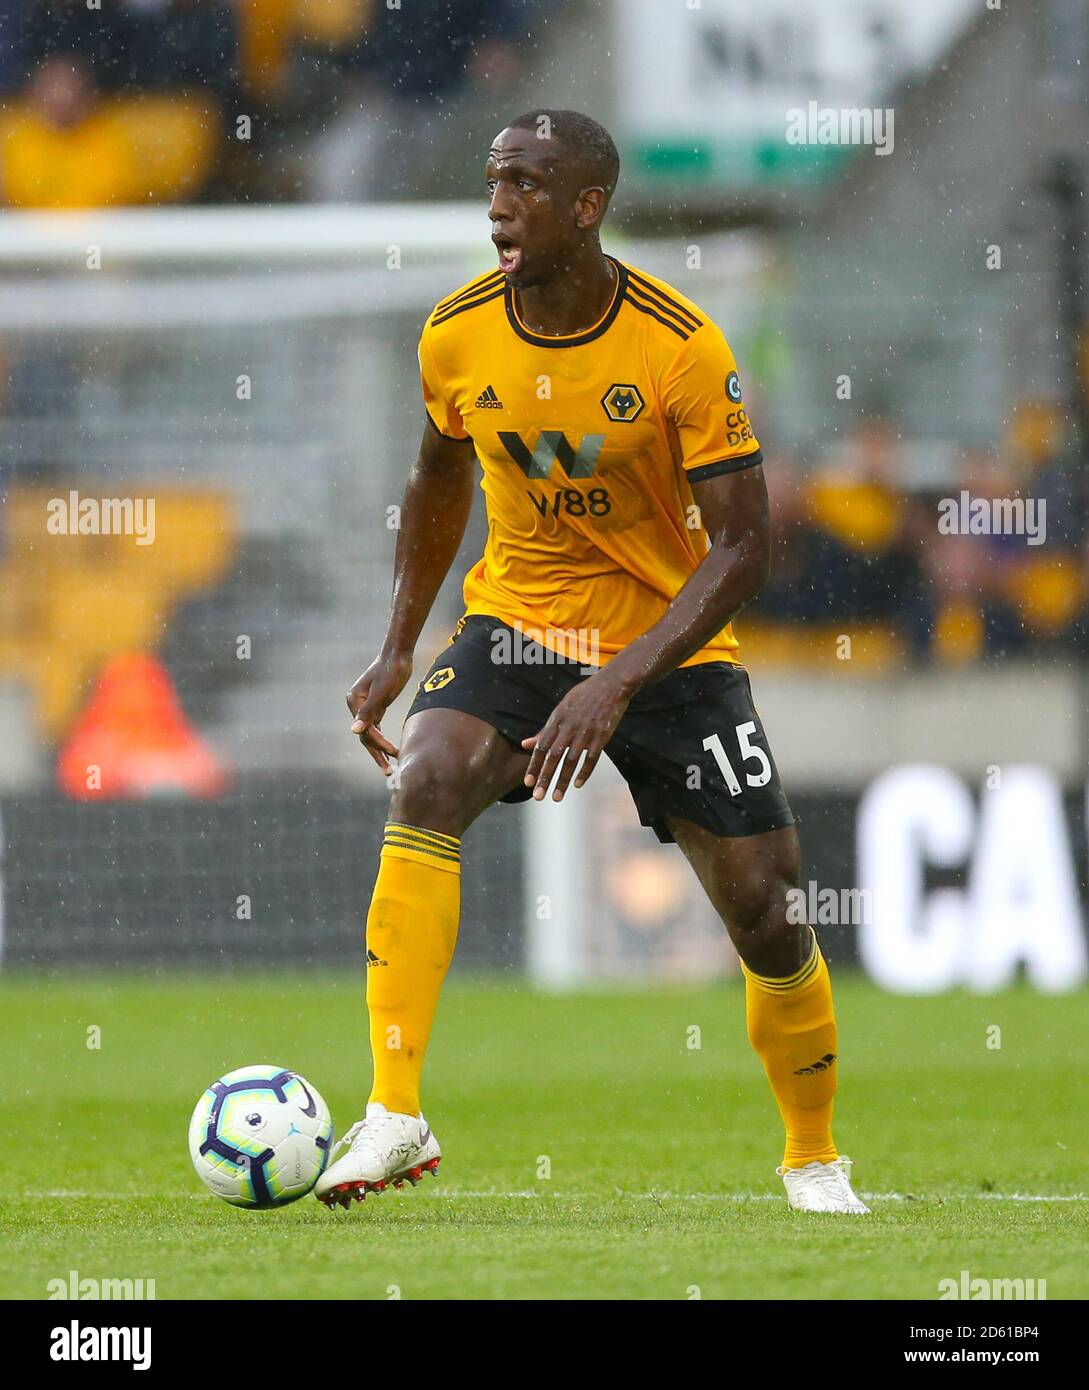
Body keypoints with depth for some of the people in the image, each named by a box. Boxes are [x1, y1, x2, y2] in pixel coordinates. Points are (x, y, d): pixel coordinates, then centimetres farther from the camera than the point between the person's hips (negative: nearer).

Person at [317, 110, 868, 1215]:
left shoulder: (682, 349, -21)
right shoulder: (457, 335, -8)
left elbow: (741, 546, -21)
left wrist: (619, 683, -31)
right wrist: (397, 652, 8)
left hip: (670, 643, -2)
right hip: (514, 623, 2)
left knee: (765, 916, -4)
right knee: (425, 784, -28)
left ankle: (815, 1159, 23)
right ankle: (393, 1116, -30)